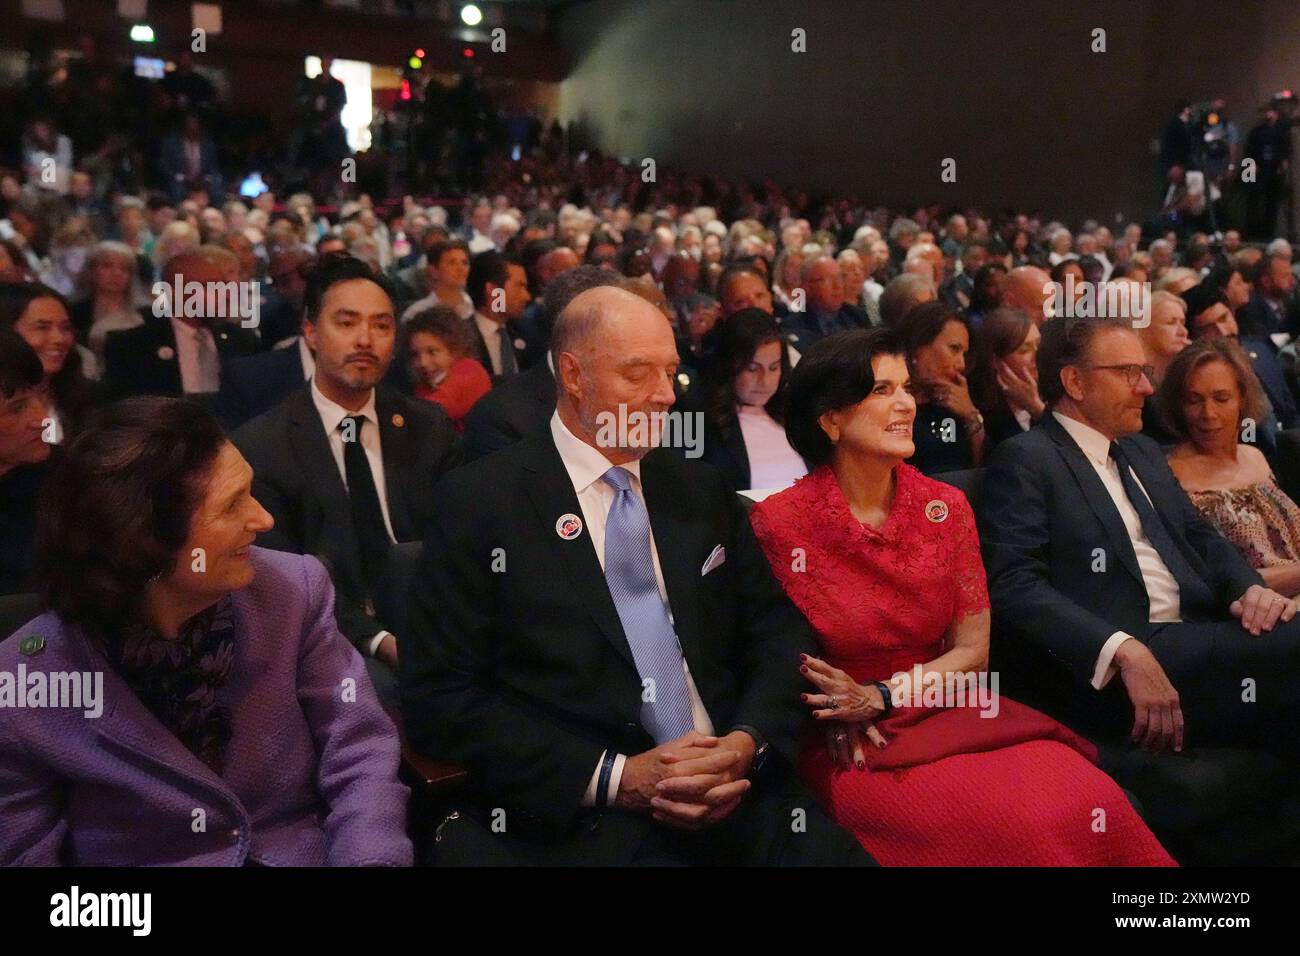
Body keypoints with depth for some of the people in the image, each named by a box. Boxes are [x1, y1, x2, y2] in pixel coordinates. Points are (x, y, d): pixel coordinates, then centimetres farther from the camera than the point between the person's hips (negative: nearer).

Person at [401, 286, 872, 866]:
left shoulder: (703, 492, 13)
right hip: (579, 821, -3)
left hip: (737, 793, 4)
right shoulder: (482, 502, -2)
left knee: (835, 846, -19)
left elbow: (779, 629, 12)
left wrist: (748, 742, -8)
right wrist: (615, 777, -14)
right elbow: (440, 699, -6)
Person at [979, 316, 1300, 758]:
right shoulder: (1023, 460, -2)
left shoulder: (1145, 452, 25)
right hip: (1106, 667, -8)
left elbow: (1201, 537, 23)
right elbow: (1015, 585, -14)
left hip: (1197, 639, 8)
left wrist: (1251, 588, -1)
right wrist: (1124, 650, -25)